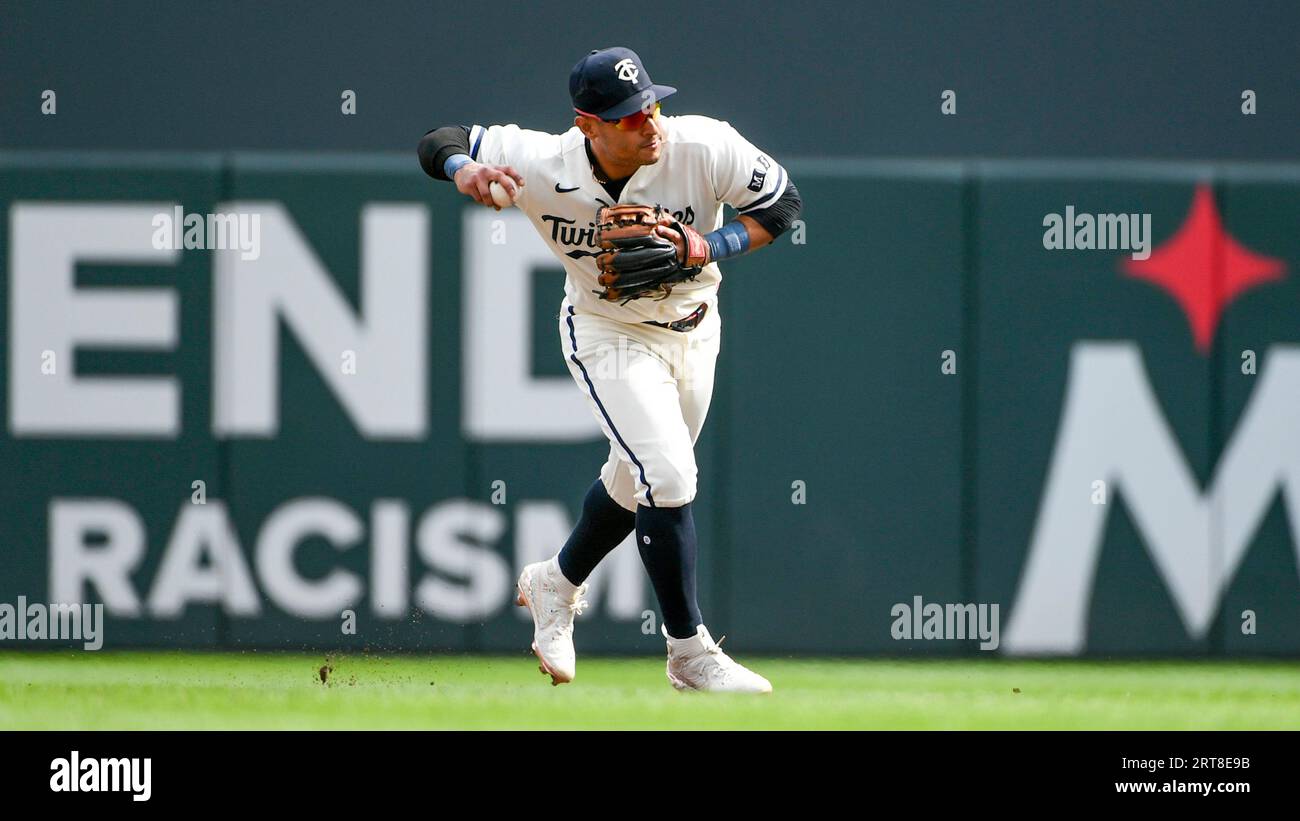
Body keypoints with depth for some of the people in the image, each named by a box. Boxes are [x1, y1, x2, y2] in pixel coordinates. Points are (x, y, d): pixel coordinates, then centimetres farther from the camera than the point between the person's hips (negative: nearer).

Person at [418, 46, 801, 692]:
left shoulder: (704, 147, -26)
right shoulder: (541, 165, -26)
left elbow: (782, 204, -14)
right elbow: (438, 144, -15)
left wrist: (708, 246, -30)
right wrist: (466, 170, -38)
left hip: (693, 330, 4)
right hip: (607, 335, -4)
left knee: (638, 479, 20)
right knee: (667, 475, -19)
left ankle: (556, 583, 47)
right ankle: (690, 653, -8)